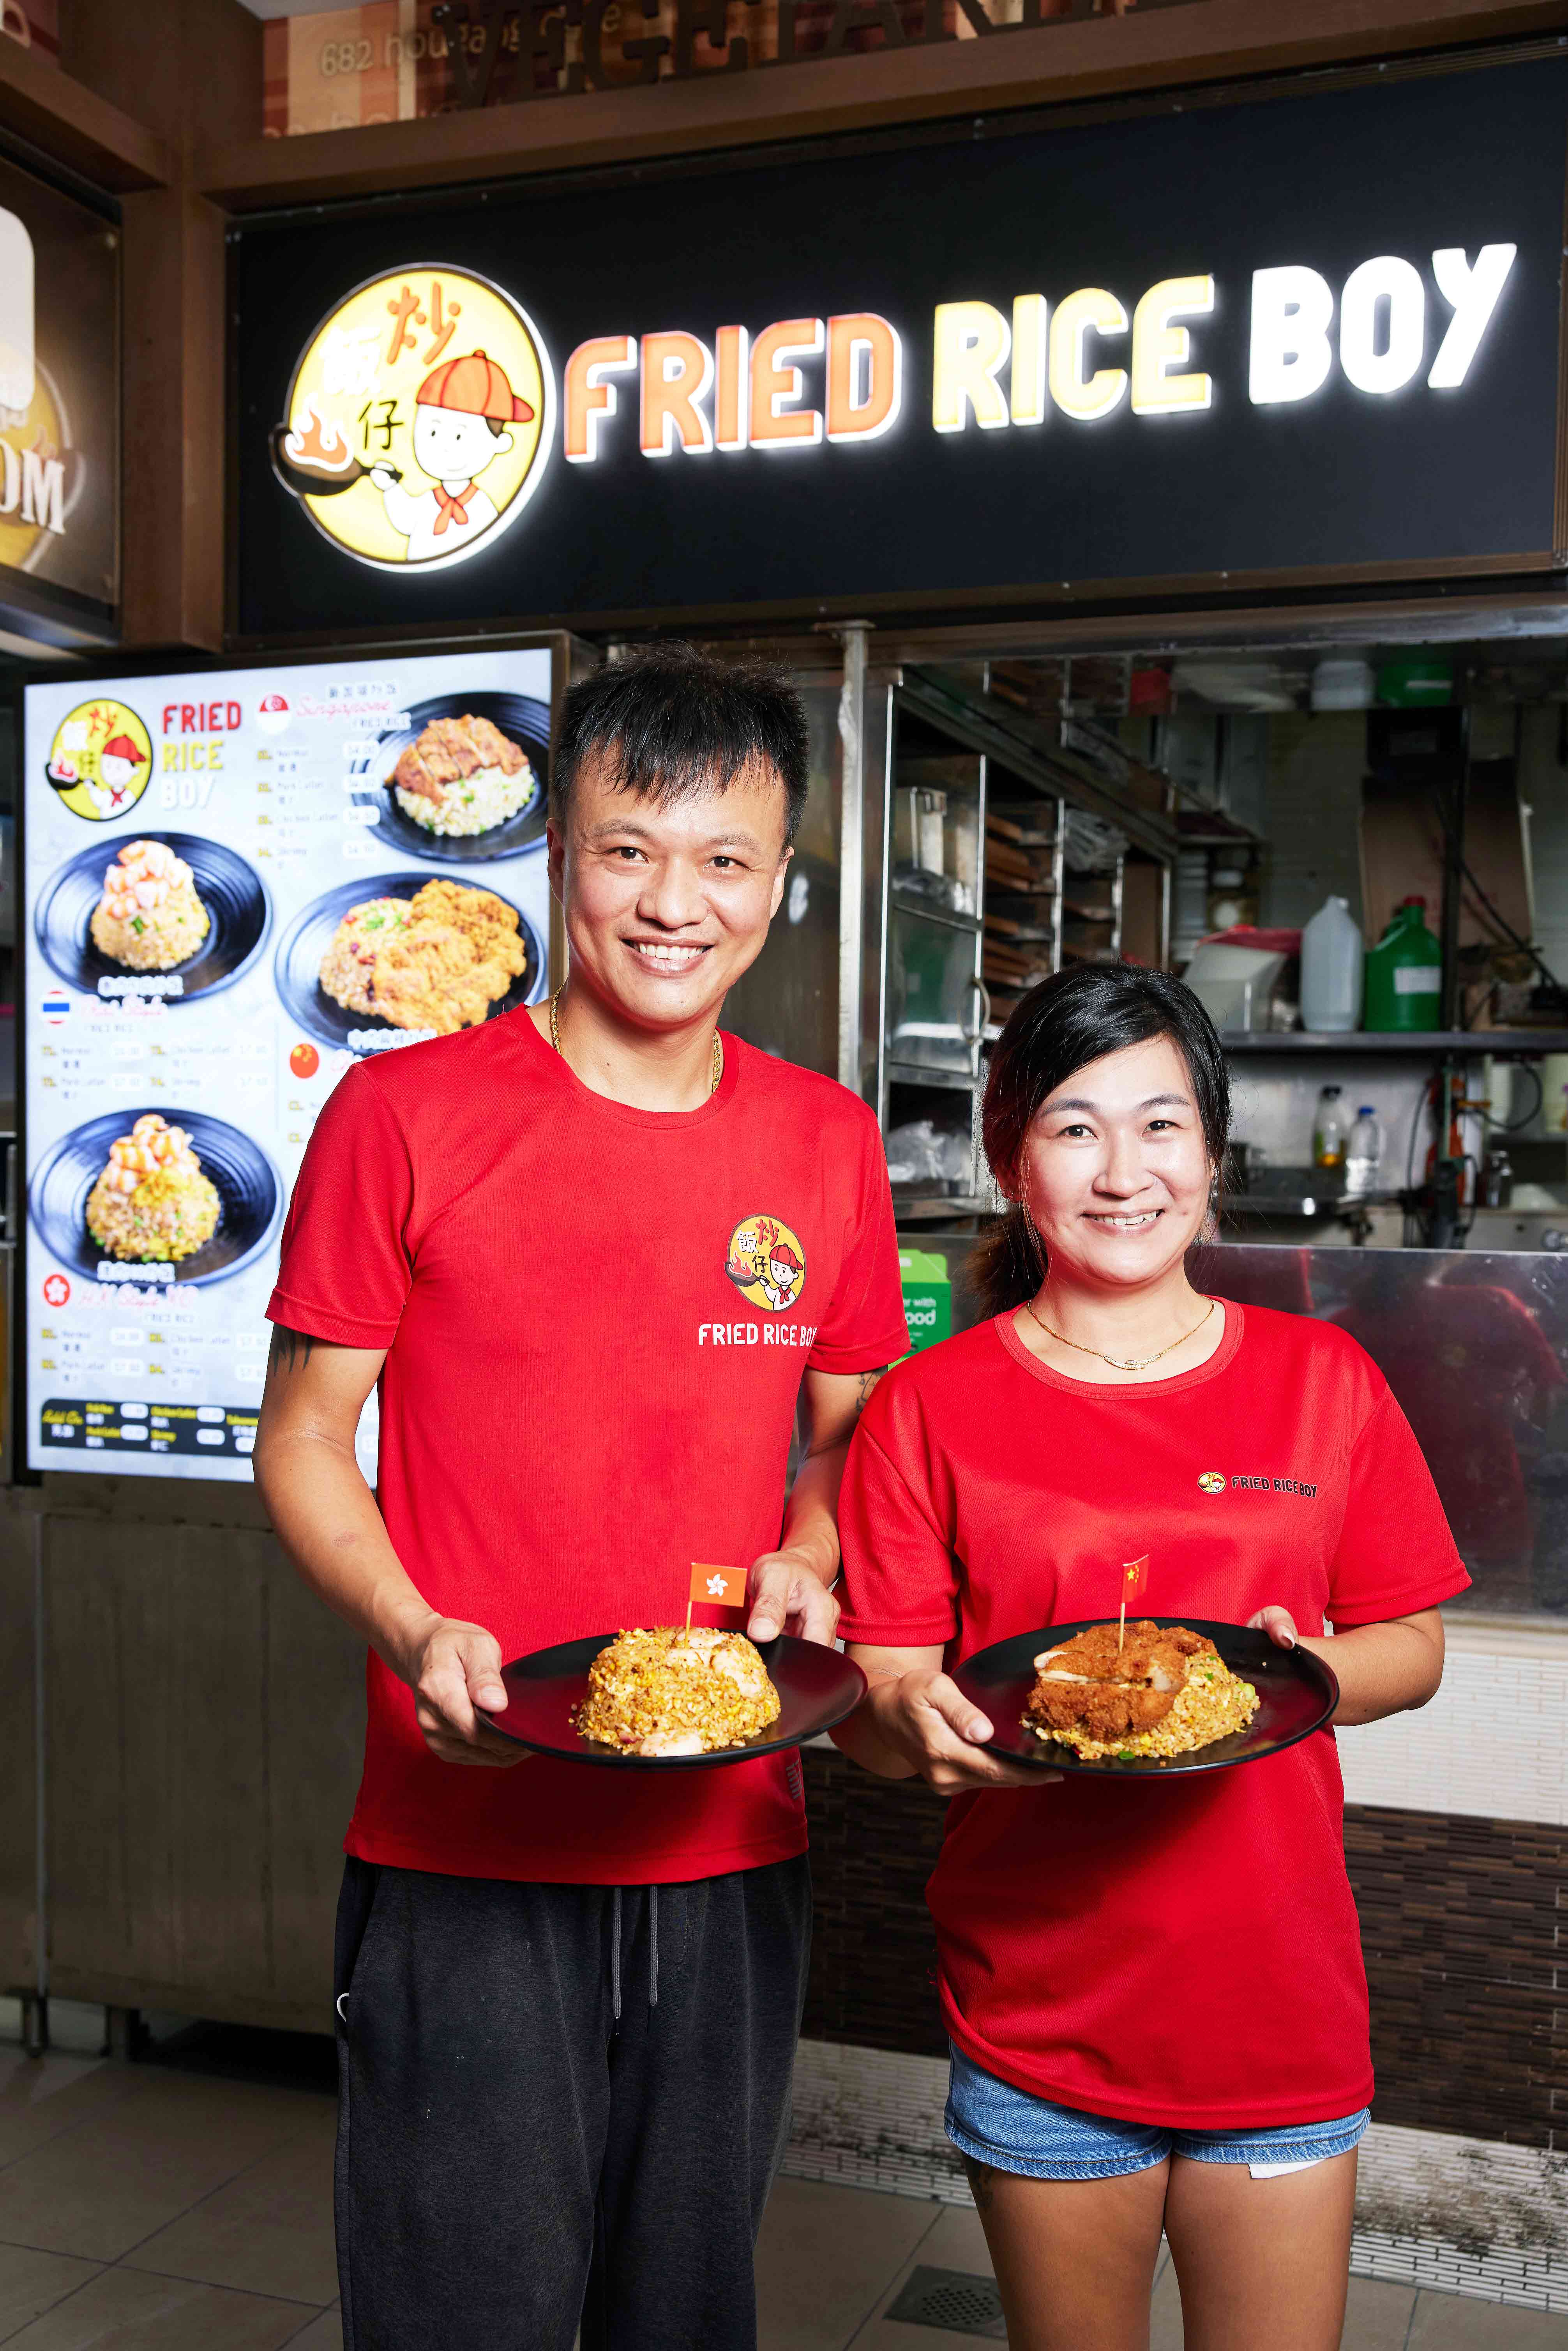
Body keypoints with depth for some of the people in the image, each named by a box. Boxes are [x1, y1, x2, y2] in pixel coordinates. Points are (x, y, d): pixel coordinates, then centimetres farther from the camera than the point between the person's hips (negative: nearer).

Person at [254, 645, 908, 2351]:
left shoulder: (826, 1142, 4)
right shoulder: (404, 1115, -8)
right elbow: (301, 1441, -2)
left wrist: (809, 1561, -6)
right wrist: (414, 1630, -18)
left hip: (733, 1844, 4)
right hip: (460, 1844, -3)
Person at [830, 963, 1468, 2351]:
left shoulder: (1323, 1381, 1)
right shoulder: (934, 1410, -4)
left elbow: (1414, 1647, 6)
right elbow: (874, 1724, -5)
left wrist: (1307, 1669, -15)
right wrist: (926, 1723, -27)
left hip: (1280, 2001, 1)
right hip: (1041, 2014, -1)